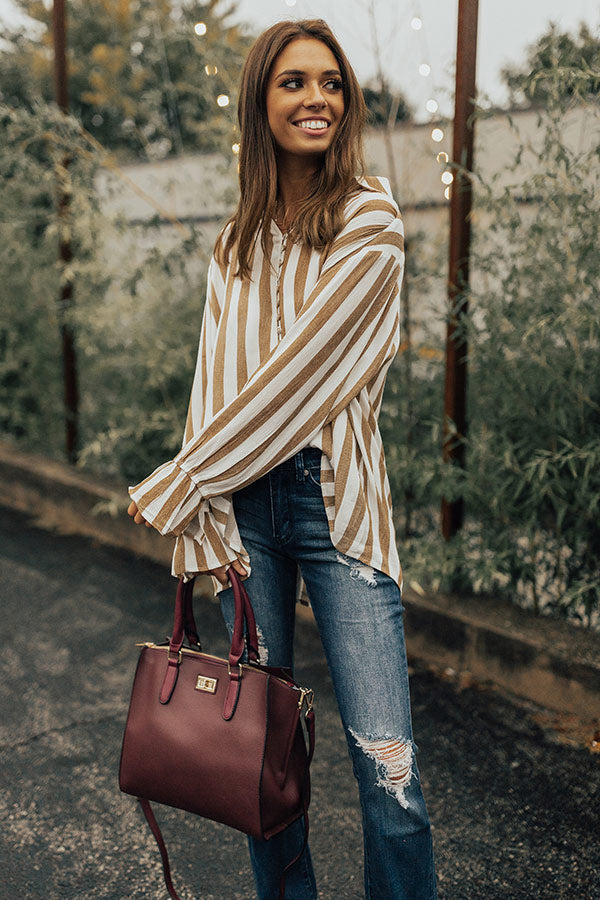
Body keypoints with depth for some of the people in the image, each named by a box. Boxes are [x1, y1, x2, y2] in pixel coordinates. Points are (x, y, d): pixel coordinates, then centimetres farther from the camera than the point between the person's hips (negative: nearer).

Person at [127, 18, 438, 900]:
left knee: (388, 770, -6)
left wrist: (173, 486, -8)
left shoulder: (370, 219, -2)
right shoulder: (238, 240, 14)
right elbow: (215, 377, 7)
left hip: (336, 498, -4)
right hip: (239, 501, 4)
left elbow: (301, 369, -11)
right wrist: (202, 510, -5)